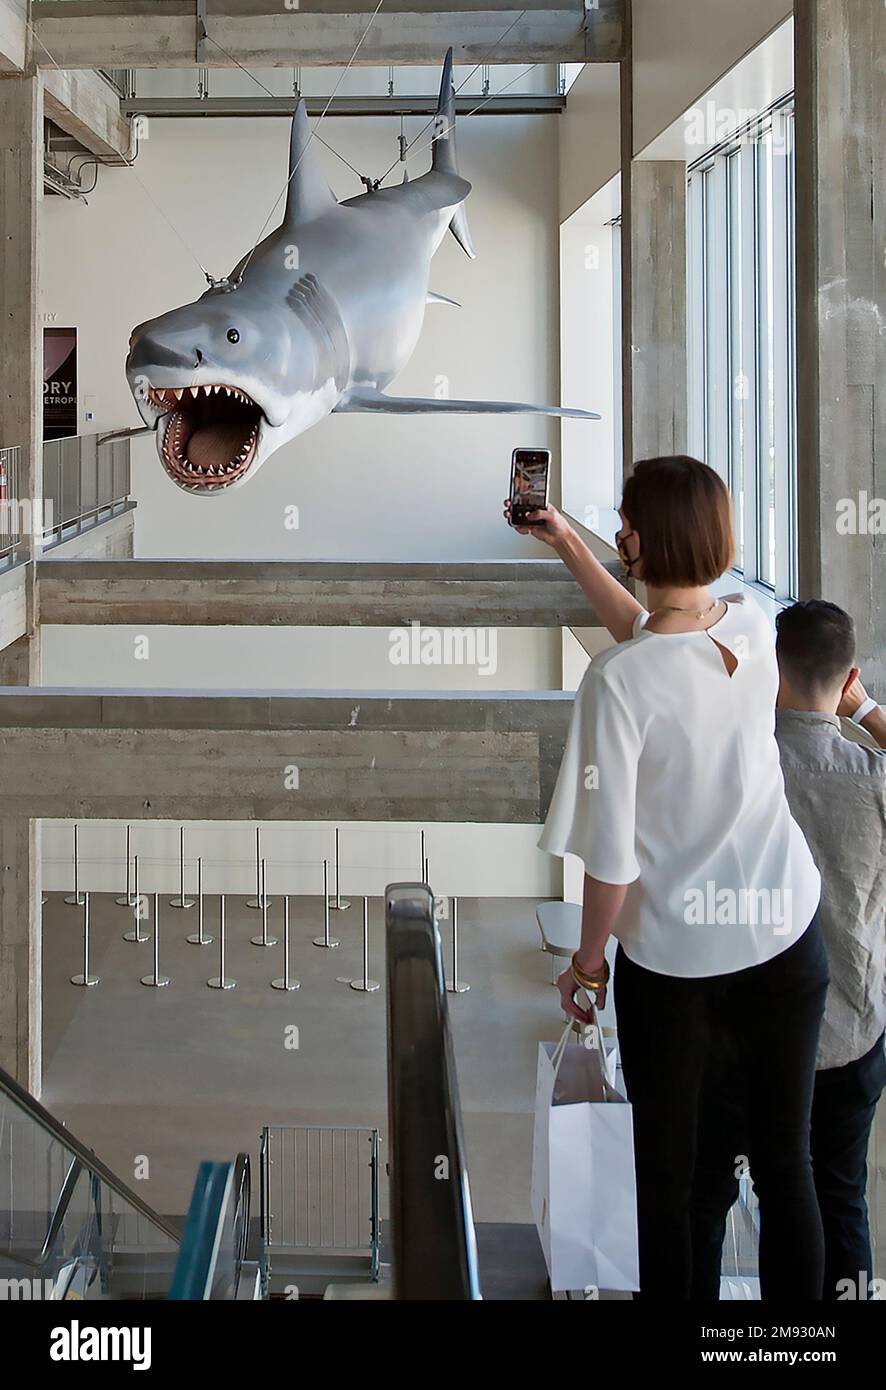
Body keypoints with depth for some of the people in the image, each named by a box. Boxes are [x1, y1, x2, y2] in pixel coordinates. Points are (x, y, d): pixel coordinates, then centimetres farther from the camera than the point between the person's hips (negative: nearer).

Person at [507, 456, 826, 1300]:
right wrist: (567, 548, 23)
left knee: (665, 1174, 14)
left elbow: (612, 857, -17)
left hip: (671, 953, -4)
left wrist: (588, 957, 0)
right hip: (784, 934, 4)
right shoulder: (754, 630, -5)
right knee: (785, 1161, 14)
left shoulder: (616, 681, -21)